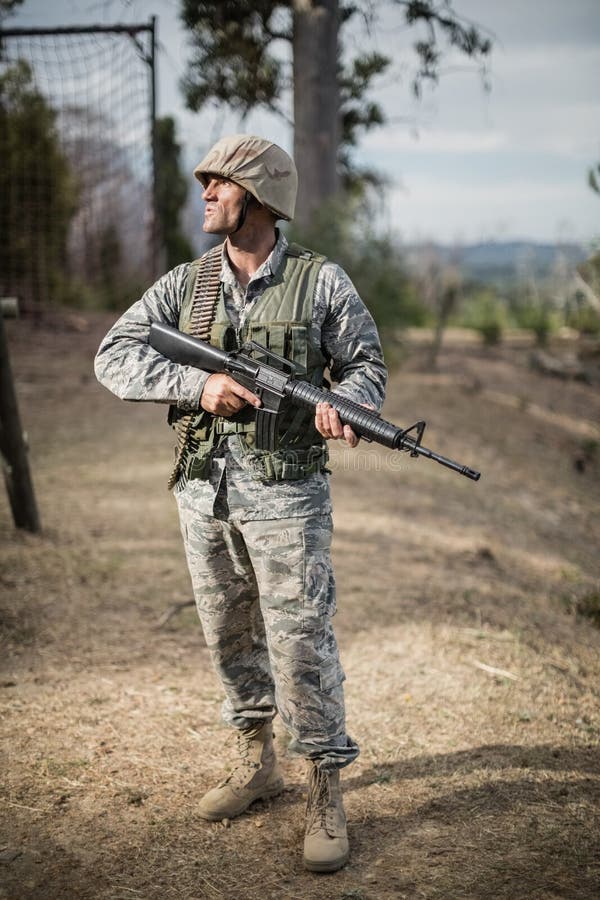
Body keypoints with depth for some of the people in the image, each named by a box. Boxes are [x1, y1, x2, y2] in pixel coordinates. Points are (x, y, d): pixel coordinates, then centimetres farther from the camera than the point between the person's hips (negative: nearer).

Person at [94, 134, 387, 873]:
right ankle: (256, 763, 33)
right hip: (203, 488, 4)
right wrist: (197, 386, -16)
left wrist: (342, 405, -20)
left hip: (286, 491, -4)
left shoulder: (321, 281, -2)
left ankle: (326, 791, 11)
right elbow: (114, 355, -2)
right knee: (229, 636, 15)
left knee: (301, 640, -3)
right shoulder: (184, 285, 5)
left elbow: (366, 363, 4)